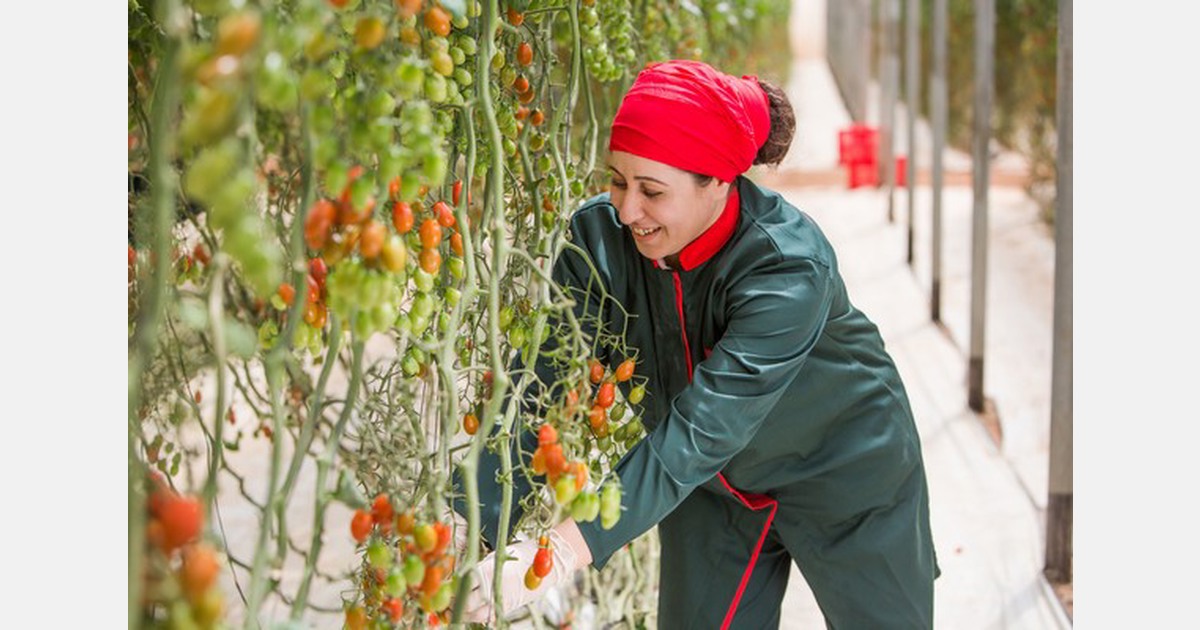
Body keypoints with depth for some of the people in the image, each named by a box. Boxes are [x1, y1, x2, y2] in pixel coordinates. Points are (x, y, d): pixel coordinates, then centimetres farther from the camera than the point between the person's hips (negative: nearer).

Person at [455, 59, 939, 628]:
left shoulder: (787, 269, -36)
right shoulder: (600, 236, -22)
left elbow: (702, 433, -44)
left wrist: (559, 555, -53)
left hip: (846, 473, -4)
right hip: (714, 490, 4)